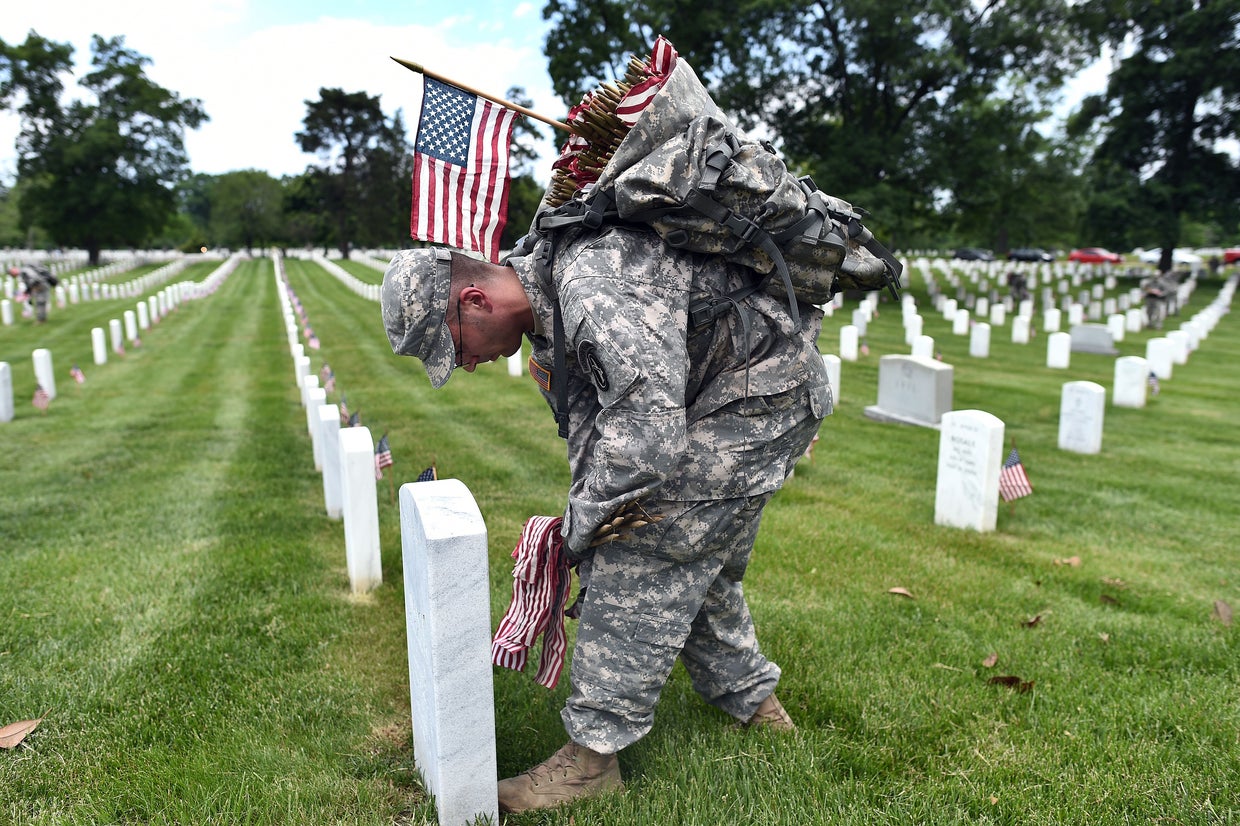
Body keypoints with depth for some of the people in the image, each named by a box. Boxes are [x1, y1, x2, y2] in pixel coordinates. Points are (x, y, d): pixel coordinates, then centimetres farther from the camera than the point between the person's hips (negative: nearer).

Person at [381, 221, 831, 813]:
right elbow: (589, 408, 10)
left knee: (642, 555, -11)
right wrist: (586, 505, 1)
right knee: (697, 554, 18)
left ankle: (594, 752, 0)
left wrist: (581, 524, -23)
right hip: (726, 392, 10)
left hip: (765, 389, -10)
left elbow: (647, 435, -39)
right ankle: (749, 697, 38)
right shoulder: (550, 295, 1)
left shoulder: (593, 289, -33)